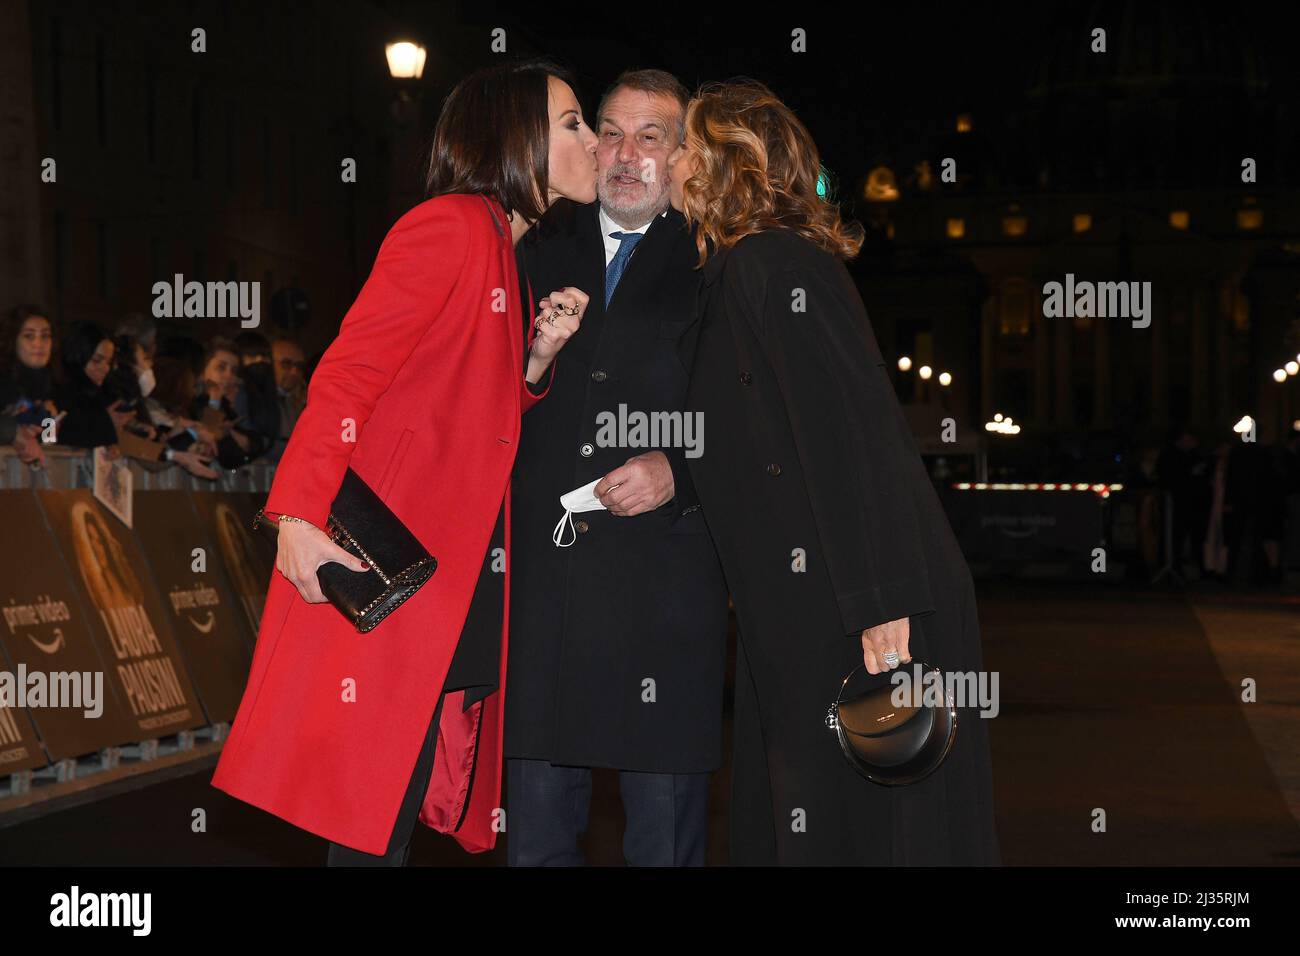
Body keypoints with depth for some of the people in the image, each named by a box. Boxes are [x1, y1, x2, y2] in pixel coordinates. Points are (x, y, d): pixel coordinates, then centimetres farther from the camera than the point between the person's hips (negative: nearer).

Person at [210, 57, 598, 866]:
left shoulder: (507, 252, 20)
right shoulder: (452, 225, -8)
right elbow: (350, 371, -15)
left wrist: (541, 355, 1)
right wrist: (298, 515, -25)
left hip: (466, 581, 9)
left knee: (408, 808, 10)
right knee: (374, 828, -6)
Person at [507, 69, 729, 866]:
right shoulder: (540, 255, 14)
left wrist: (679, 470, -14)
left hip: (664, 585, -3)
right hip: (541, 574, 3)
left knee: (666, 836, 3)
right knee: (537, 831, 10)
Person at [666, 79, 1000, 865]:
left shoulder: (776, 264, -12)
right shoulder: (741, 270, 18)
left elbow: (856, 425, -21)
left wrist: (883, 601, -26)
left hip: (851, 612, -10)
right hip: (800, 620, 10)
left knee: (857, 825, -3)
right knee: (785, 824, 13)